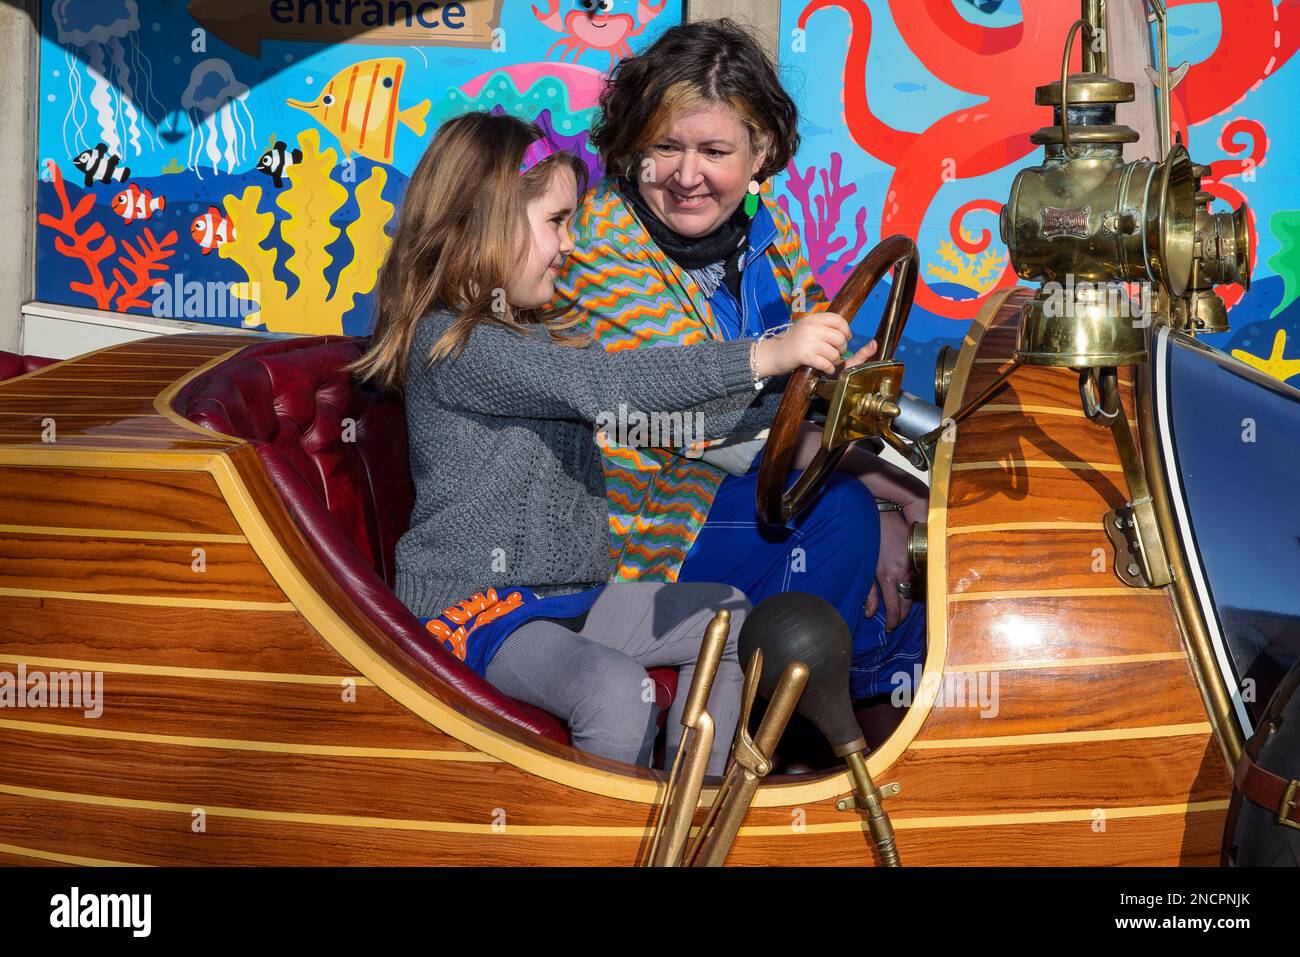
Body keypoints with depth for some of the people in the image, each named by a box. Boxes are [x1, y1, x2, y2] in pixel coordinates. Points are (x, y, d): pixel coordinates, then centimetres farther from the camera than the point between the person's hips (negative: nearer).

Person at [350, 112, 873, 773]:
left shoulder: (541, 336, 14)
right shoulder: (451, 344, -18)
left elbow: (667, 415, 12)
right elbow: (607, 383, -29)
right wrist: (766, 356, -31)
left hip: (566, 589, 10)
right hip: (472, 607, -10)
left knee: (728, 615, 13)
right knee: (618, 688, -33)